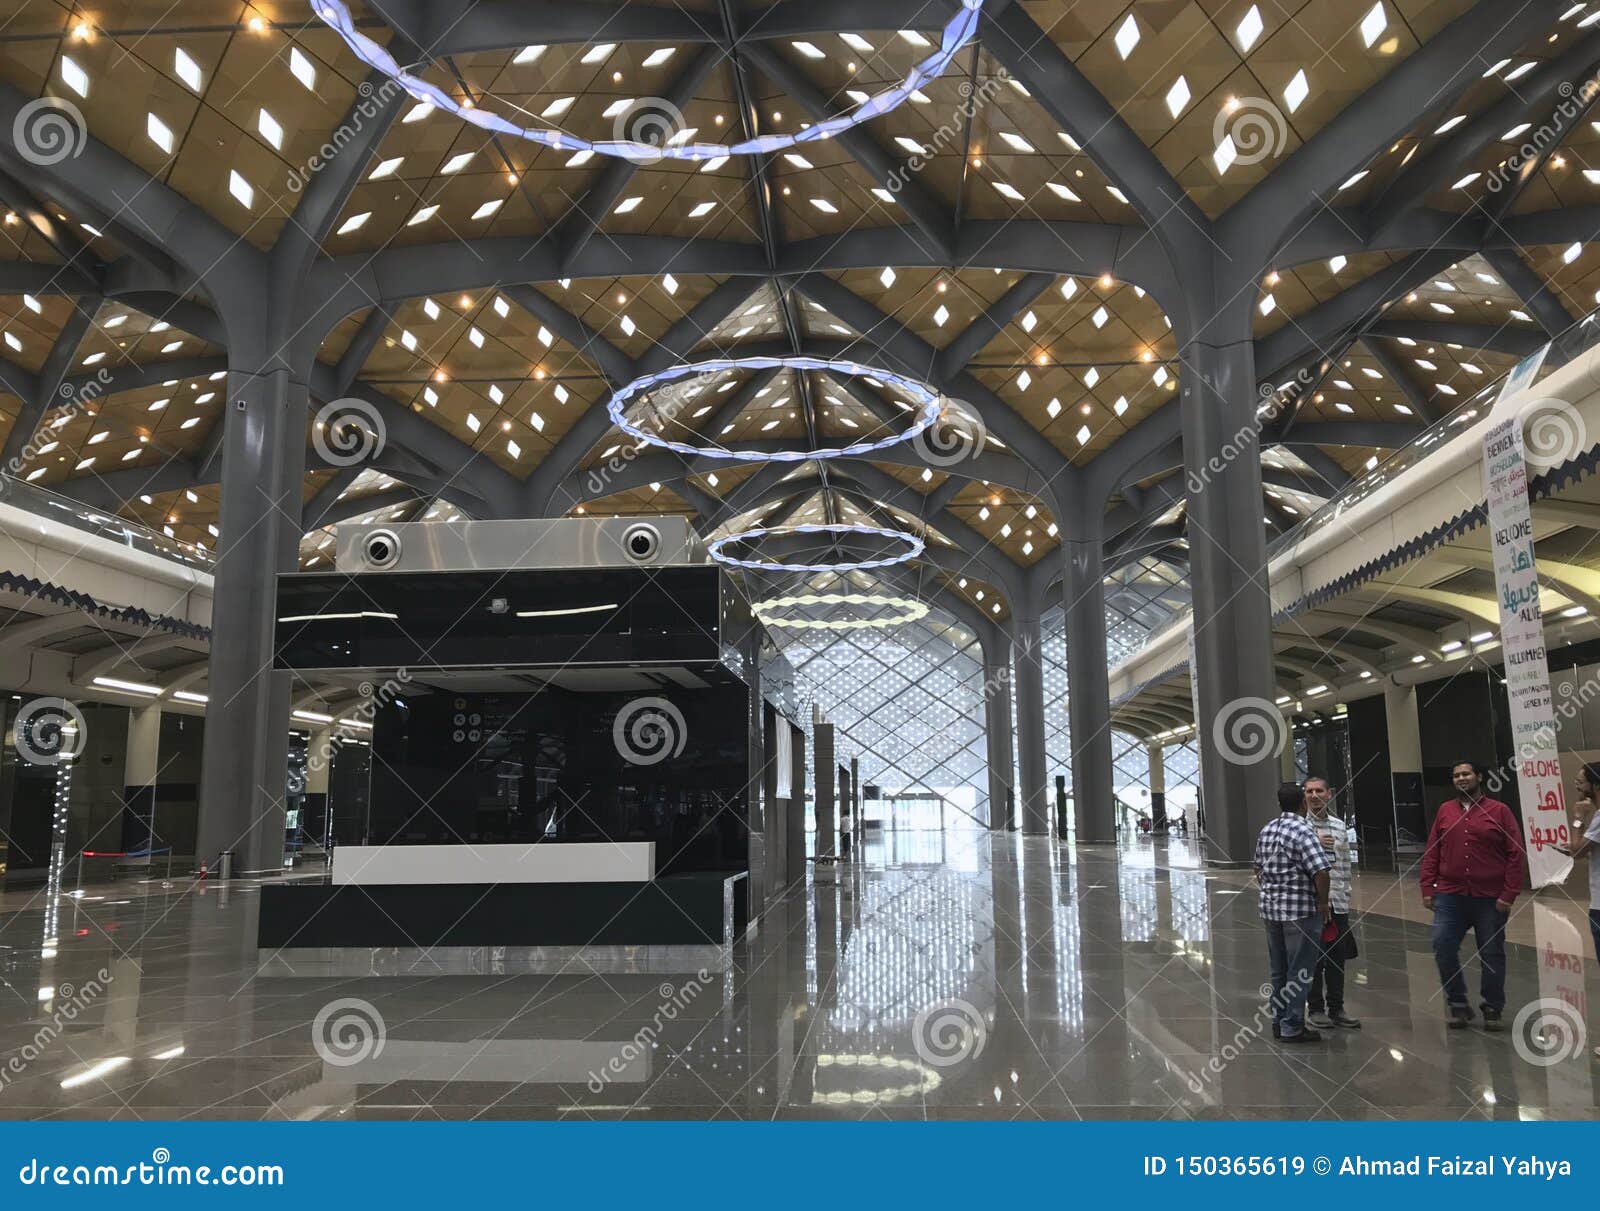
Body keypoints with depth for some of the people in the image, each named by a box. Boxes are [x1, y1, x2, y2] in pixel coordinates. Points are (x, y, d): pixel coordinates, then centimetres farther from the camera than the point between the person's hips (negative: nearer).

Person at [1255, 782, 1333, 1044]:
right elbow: (1320, 871, -22)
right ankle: (1292, 1027, 5)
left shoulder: (1266, 831, 9)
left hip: (1270, 907, 7)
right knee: (1299, 972, 1)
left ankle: (1279, 1022, 24)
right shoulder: (1304, 832, -16)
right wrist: (1323, 903, -9)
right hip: (1301, 911, -7)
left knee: (1279, 970, 16)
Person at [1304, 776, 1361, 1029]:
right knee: (1313, 958, 3)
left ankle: (1336, 1008, 20)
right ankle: (1315, 1008, 14)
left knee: (1338, 957, 10)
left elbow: (1345, 864, 16)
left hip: (1337, 903, 5)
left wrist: (1345, 898, 13)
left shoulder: (1340, 826, 11)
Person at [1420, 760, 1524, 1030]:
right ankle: (1458, 1005, 11)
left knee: (1491, 955, 7)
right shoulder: (1445, 811, 8)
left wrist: (1509, 894, -9)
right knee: (1442, 948, -5)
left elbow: (1515, 854, -3)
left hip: (1490, 899, -2)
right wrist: (1428, 888, 1)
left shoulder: (1499, 811, 0)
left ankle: (1492, 1010, 23)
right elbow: (1431, 853, 7)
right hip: (1450, 896, 2)